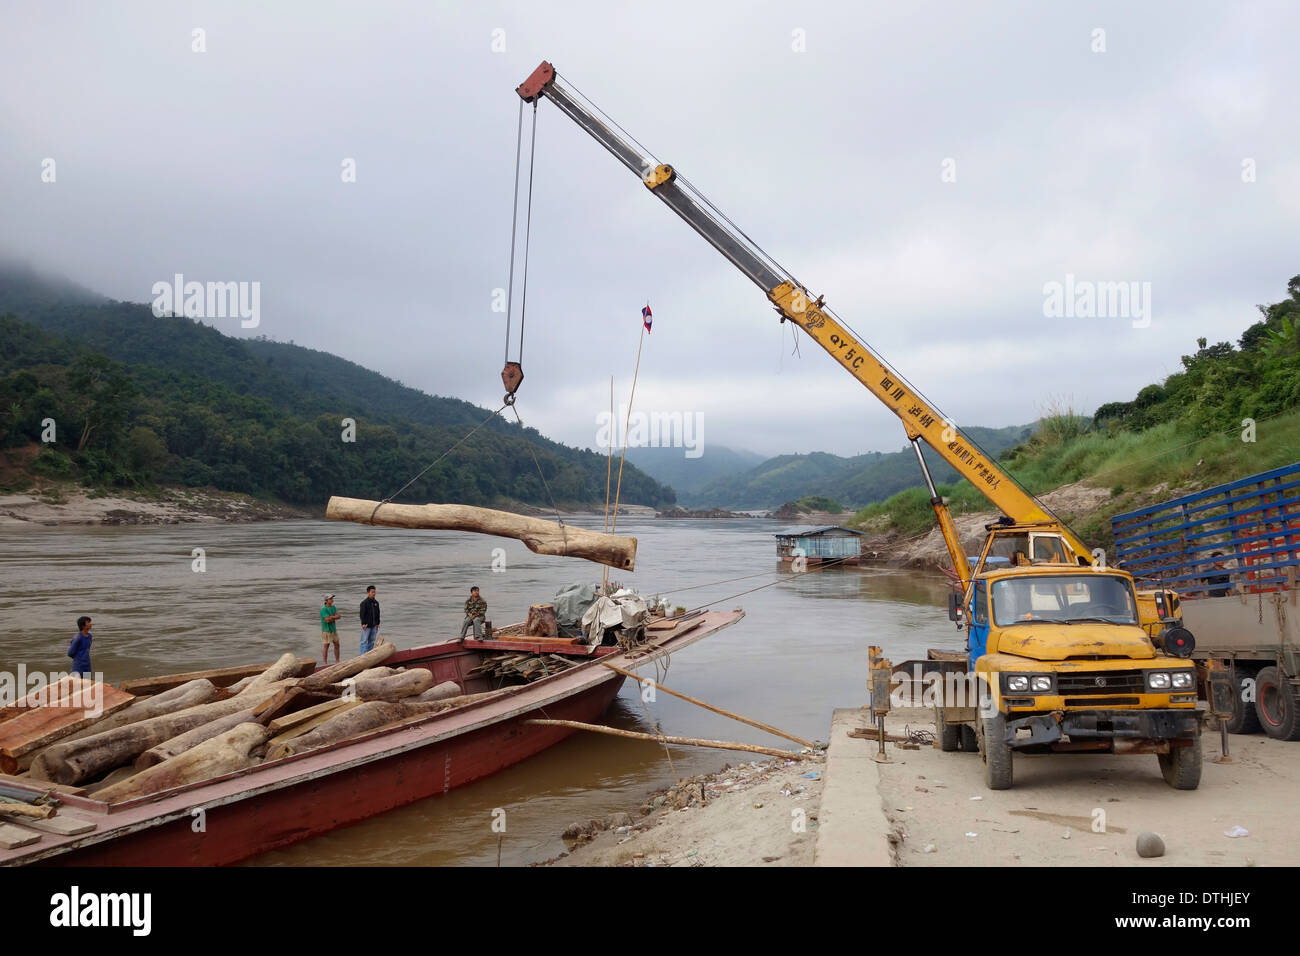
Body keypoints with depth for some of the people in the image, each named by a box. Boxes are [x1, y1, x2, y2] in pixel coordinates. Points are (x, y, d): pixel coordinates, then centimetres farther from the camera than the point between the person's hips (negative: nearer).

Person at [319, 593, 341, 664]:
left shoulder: (333, 607, 6)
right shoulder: (323, 609, -17)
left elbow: (338, 616, -2)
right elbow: (327, 620, -25)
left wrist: (331, 617, -17)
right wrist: (334, 617, -11)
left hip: (334, 629, 8)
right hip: (326, 630, -8)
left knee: (337, 645, 11)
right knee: (326, 646, -2)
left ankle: (337, 662, 22)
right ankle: (325, 663, 5)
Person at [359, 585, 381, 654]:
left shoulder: (376, 603, 10)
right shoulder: (364, 603, -9)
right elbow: (362, 614, -12)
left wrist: (377, 623, 11)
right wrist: (363, 623, -18)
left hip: (374, 625, 6)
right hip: (366, 625, -6)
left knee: (372, 641, 10)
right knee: (364, 641, -3)